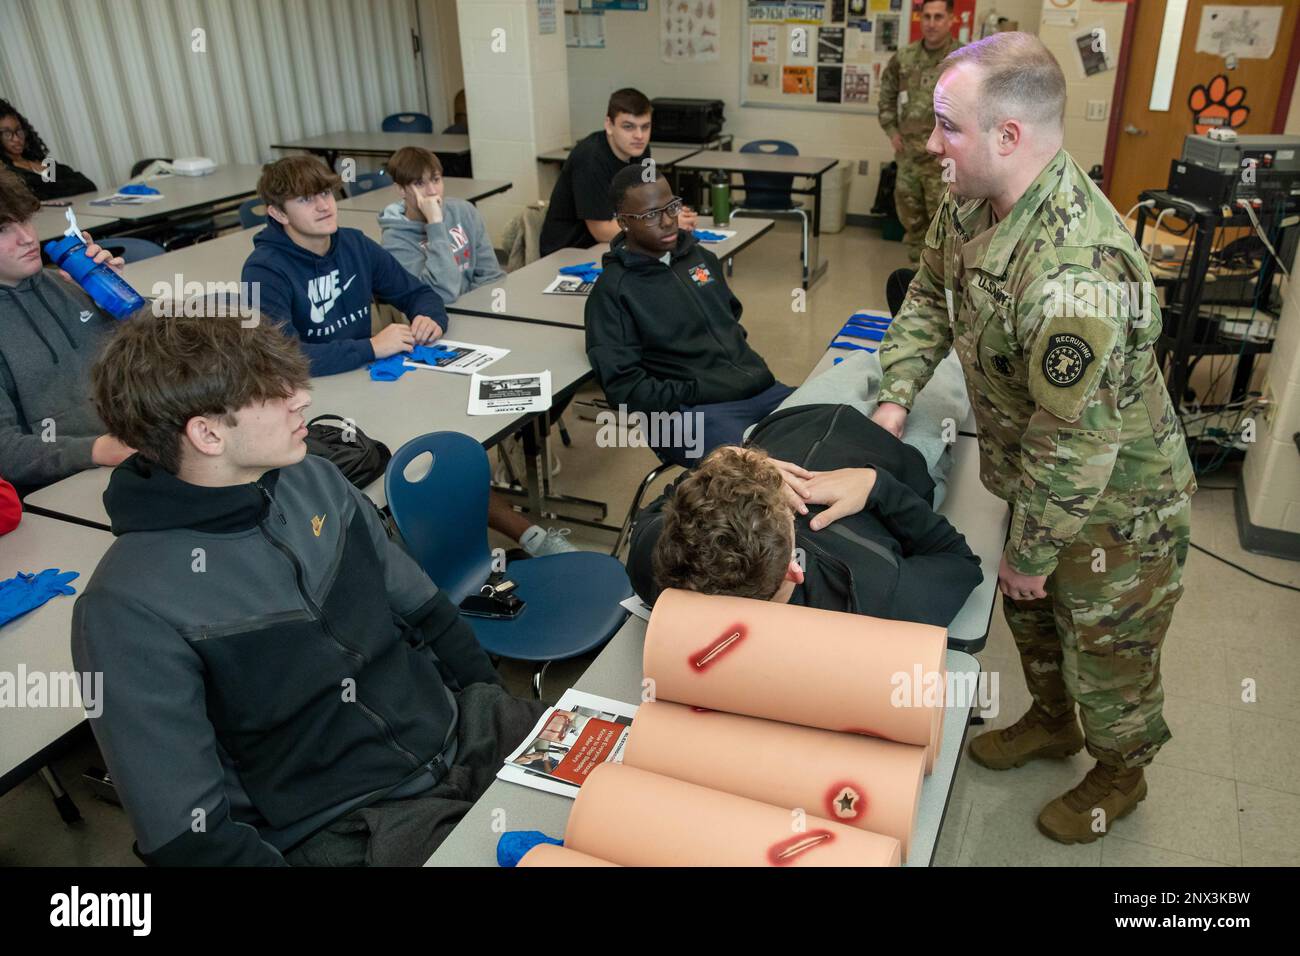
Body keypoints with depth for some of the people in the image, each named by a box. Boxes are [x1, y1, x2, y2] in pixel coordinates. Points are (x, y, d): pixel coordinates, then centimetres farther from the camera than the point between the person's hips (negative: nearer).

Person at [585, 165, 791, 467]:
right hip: (691, 411, -7)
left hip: (760, 389, 7)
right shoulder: (613, 290, -4)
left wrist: (751, 368, 10)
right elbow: (623, 384, -9)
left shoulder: (701, 257, 17)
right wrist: (694, 397, -17)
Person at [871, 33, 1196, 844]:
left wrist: (1030, 555, -19)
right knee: (1030, 614, 28)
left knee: (1108, 656, 15)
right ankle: (1052, 724, 56)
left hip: (1116, 506, -8)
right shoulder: (973, 205, -11)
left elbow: (1073, 449, -33)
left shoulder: (1074, 278, -40)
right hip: (1043, 480, 8)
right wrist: (897, 397, -6)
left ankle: (1120, 776, 45)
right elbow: (931, 298, 6)